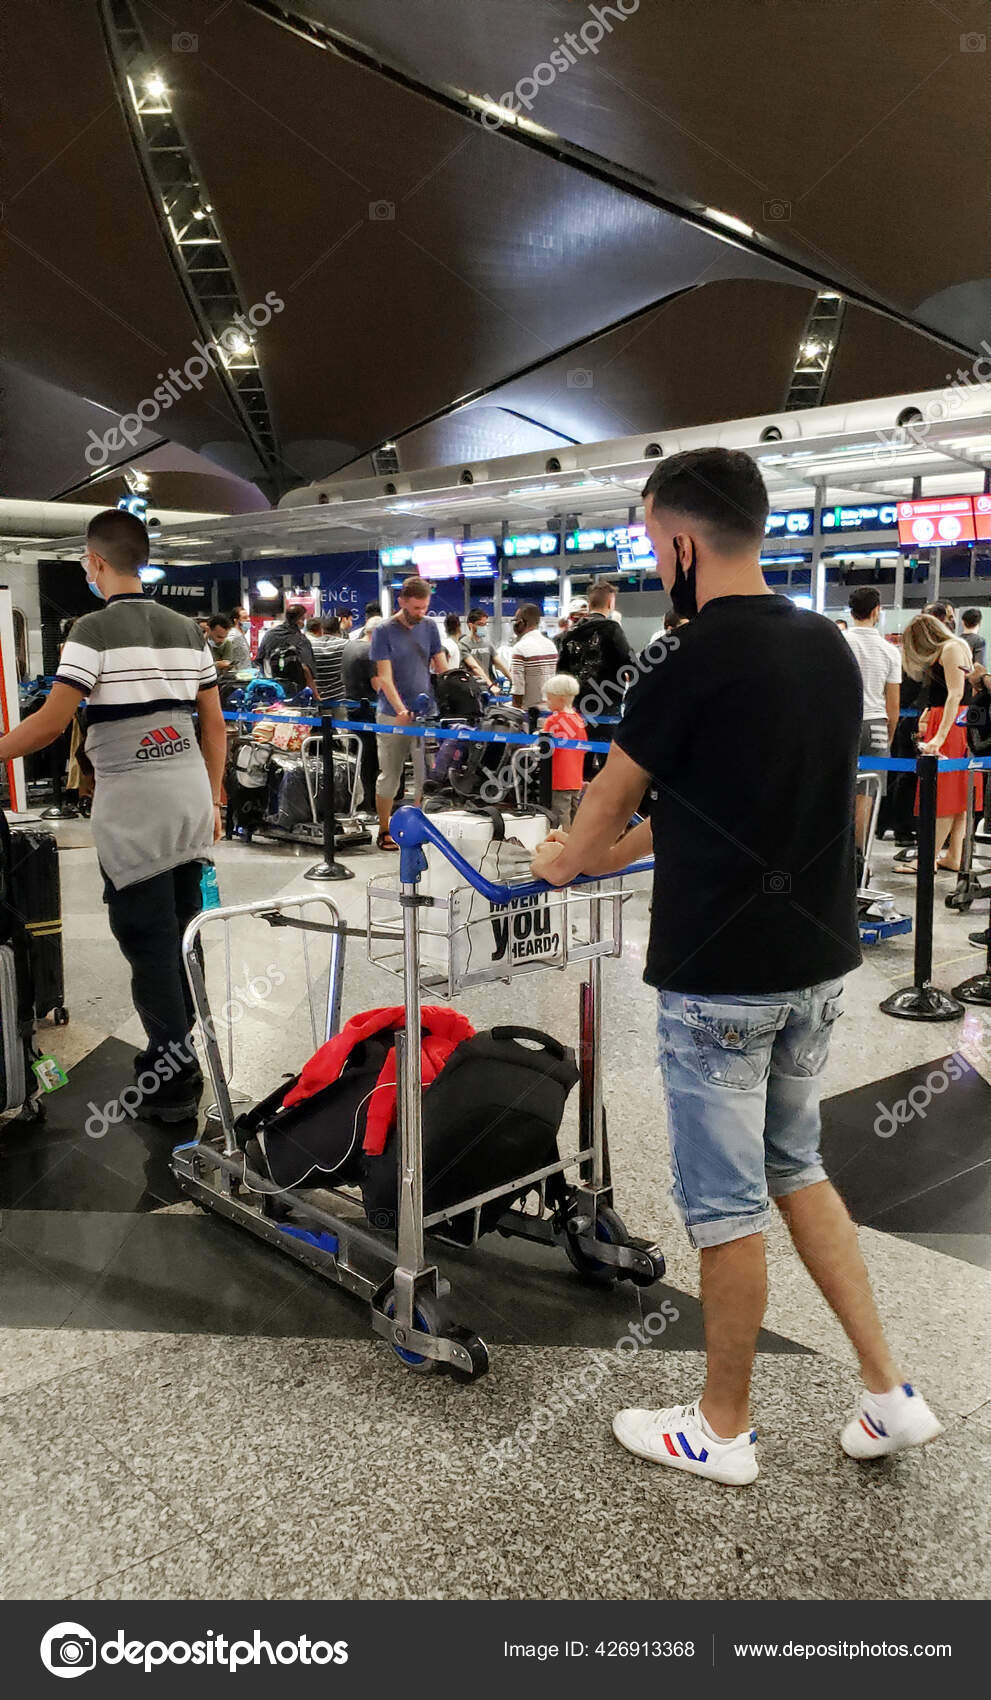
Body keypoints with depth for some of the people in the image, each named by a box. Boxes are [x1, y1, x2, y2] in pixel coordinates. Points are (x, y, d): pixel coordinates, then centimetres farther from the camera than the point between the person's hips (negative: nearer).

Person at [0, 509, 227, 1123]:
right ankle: (180, 1054, 24)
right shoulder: (187, 628, 11)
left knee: (148, 941, 1)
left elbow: (51, 725, -15)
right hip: (191, 797, 6)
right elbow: (215, 726, 12)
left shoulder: (97, 628, -9)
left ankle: (172, 1084, 7)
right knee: (183, 931, 13)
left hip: (132, 806, -6)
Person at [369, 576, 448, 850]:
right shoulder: (384, 631, -5)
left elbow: (442, 668, 9)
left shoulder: (430, 627, 8)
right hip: (393, 715, -3)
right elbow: (384, 677, -10)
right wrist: (401, 710, -23)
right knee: (389, 775, 6)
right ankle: (384, 831, 16)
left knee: (426, 774, 2)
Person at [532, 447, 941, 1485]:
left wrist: (563, 859, 19)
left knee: (727, 1204, 7)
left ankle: (723, 1428, 26)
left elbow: (605, 810, -3)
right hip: (820, 960, 8)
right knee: (794, 1169, 23)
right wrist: (622, 847, 25)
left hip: (720, 978, -8)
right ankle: (889, 1391, 27)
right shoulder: (829, 648, 5)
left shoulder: (690, 668, -18)